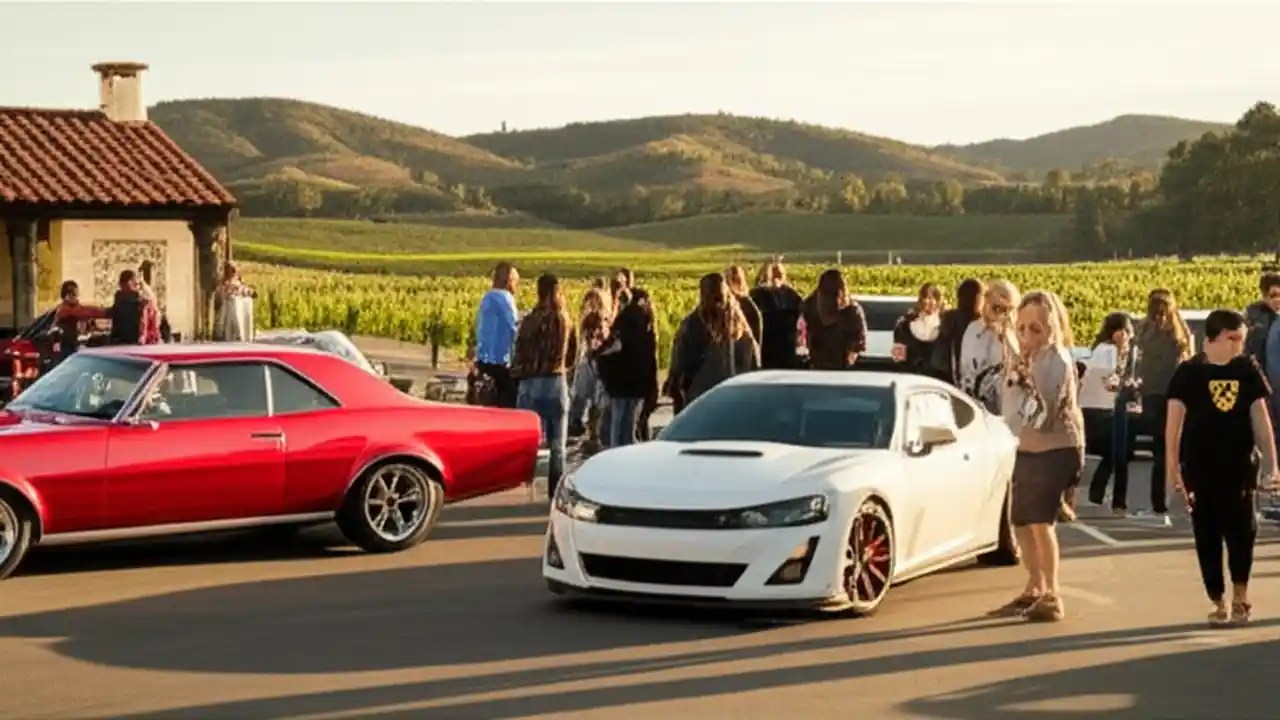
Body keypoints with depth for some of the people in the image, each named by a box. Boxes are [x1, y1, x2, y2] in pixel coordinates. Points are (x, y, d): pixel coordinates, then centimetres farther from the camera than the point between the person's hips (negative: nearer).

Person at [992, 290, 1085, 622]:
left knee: (1040, 521, -16)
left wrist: (1023, 381, -30)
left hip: (1055, 450, -9)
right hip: (1027, 449, 9)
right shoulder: (1025, 358, 10)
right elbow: (1012, 406, 15)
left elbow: (1043, 413, -22)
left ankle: (1052, 595, -12)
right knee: (1021, 521, 14)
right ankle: (1035, 589, 28)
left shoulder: (1056, 360, -16)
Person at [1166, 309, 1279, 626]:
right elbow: (1174, 421, -4)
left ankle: (1240, 594, 15)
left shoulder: (1248, 370, 3)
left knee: (1242, 529, -2)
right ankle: (1219, 602, 14)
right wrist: (1172, 466, -9)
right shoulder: (1189, 373, -4)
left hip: (1240, 465, 1)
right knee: (1208, 536, 4)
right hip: (1200, 468, -1)